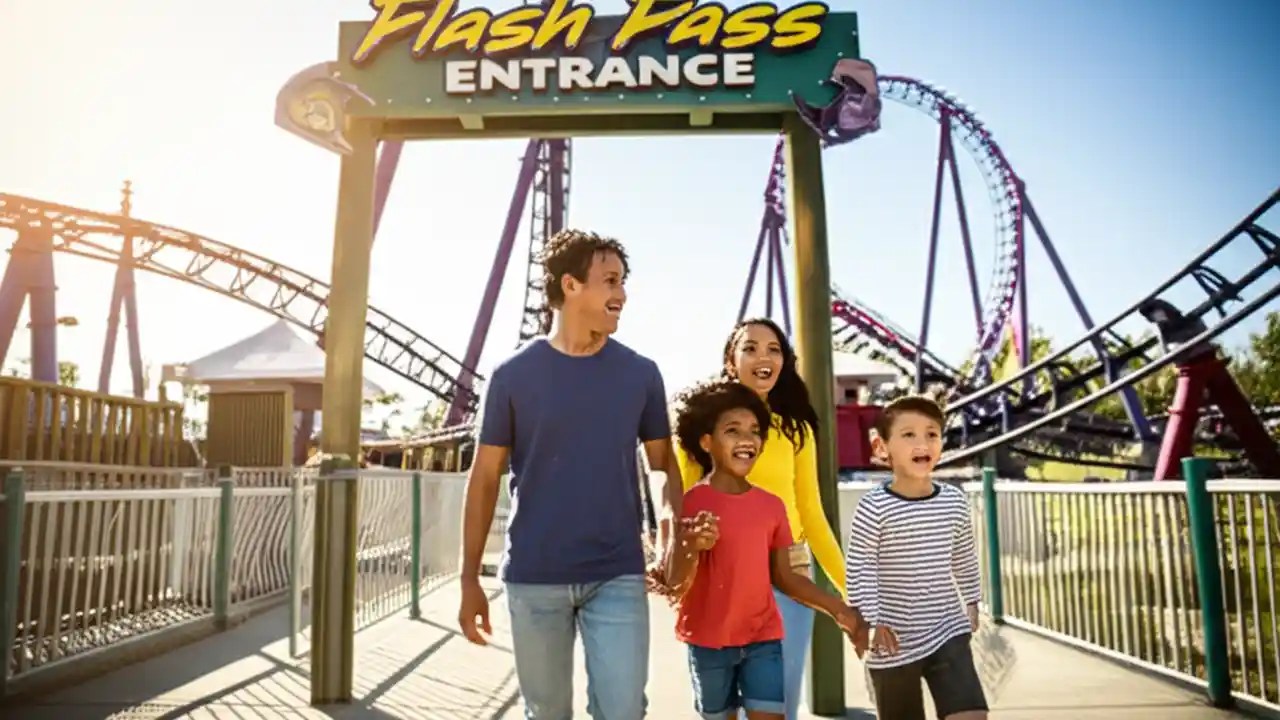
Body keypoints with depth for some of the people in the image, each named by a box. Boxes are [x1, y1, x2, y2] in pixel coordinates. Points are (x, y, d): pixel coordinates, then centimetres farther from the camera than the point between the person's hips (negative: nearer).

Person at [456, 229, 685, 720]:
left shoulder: (641, 374, 2)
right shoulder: (513, 374, -2)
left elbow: (665, 463, 8)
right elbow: (484, 478, 1)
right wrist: (469, 578, -1)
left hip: (618, 576, 1)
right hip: (533, 578, 0)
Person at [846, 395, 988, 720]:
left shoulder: (955, 501, -2)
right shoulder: (873, 507, -17)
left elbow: (964, 557, 14)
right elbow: (859, 568, -13)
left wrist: (972, 601, 21)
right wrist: (872, 620, -14)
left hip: (948, 630, 3)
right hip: (894, 639, -3)